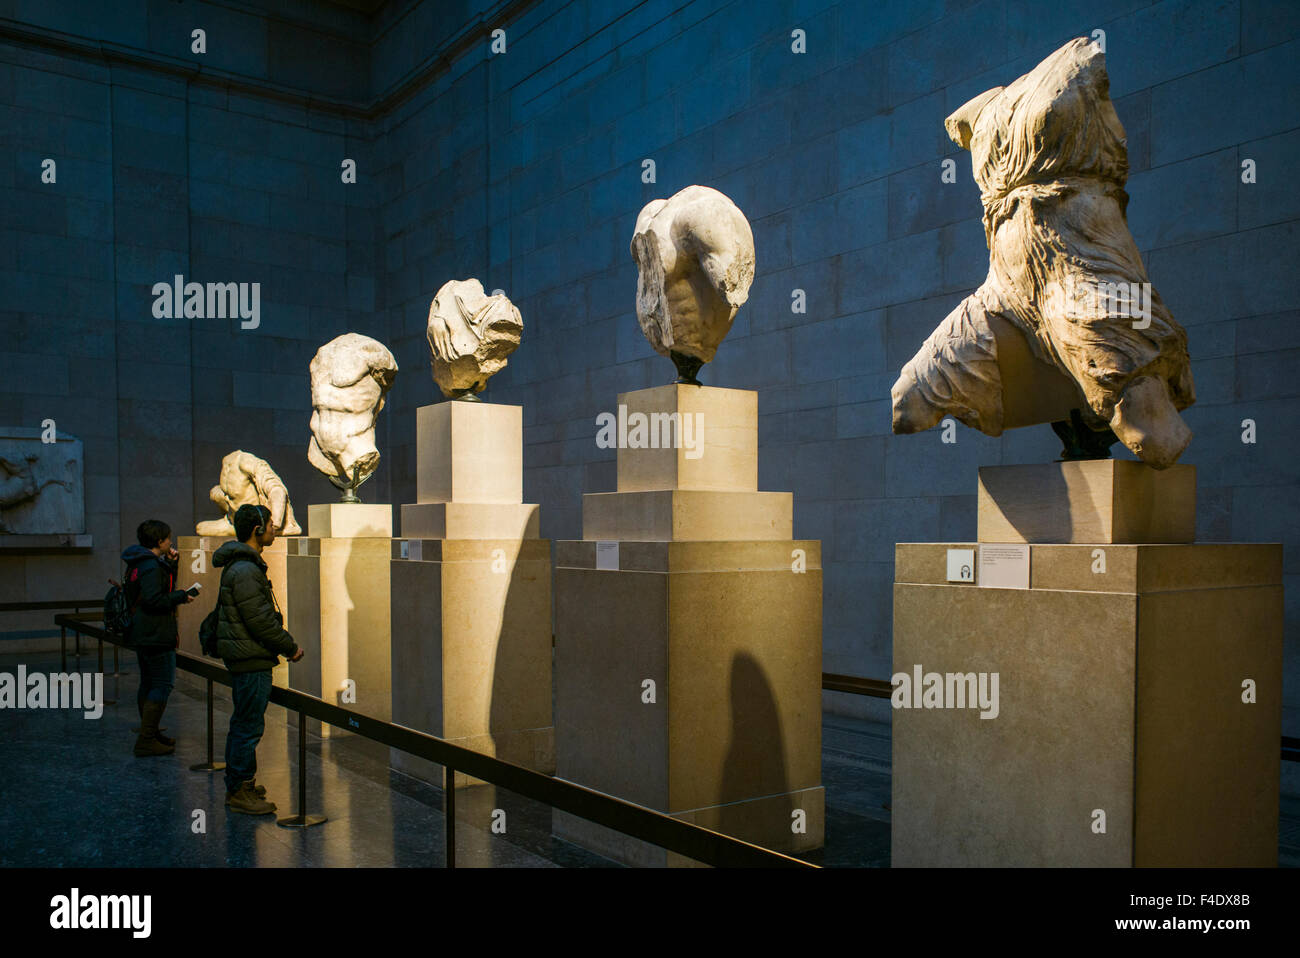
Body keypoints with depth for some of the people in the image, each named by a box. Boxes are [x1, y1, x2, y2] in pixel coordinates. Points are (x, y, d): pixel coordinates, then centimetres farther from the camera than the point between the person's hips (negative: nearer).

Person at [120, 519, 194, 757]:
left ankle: (150, 735, 28)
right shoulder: (152, 566, -18)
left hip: (141, 635, 11)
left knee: (148, 684, 17)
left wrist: (170, 564, 12)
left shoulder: (139, 563, 14)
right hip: (156, 636, -11)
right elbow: (153, 599, -26)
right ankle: (146, 741, -8)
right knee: (163, 684, -7)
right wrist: (180, 597, -14)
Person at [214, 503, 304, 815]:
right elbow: (260, 620, -21)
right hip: (252, 660, -11)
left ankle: (238, 785, 28)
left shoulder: (242, 565, 15)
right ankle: (239, 791, 4)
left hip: (243, 657, 11)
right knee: (249, 726, -4)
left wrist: (284, 644, 15)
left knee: (243, 723, 18)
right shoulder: (245, 571, -20)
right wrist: (290, 647, -12)